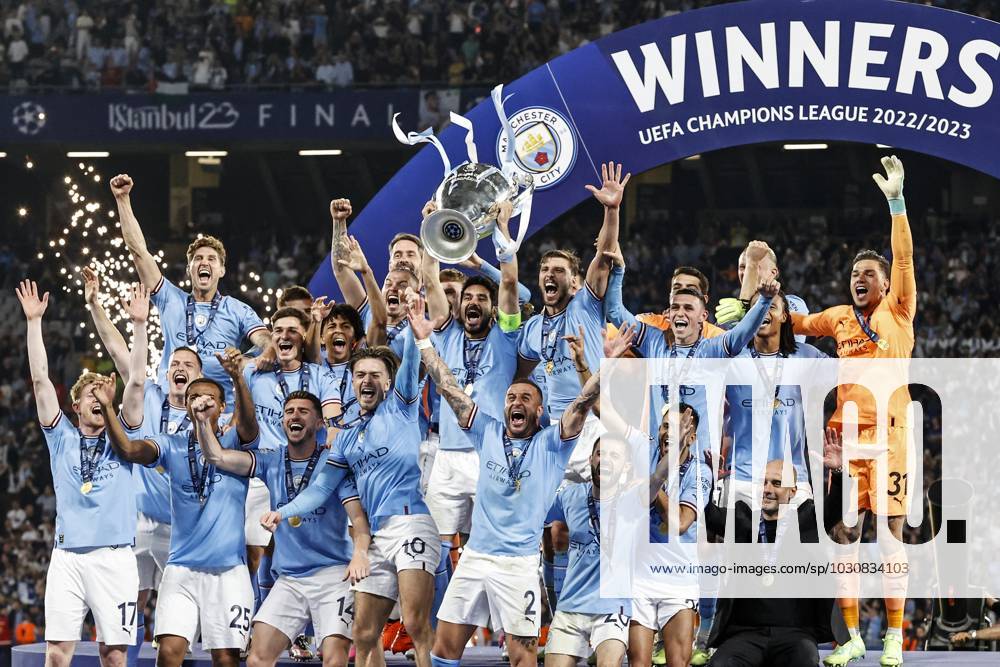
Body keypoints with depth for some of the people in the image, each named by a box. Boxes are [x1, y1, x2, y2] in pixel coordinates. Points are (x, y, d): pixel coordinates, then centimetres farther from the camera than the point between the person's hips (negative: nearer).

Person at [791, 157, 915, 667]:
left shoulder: (898, 312, 4)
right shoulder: (840, 318, 16)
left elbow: (904, 259, -8)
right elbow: (798, 322, 31)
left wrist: (895, 200, -17)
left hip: (888, 432, -4)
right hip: (846, 431, 4)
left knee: (890, 531, -5)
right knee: (844, 533, 0)